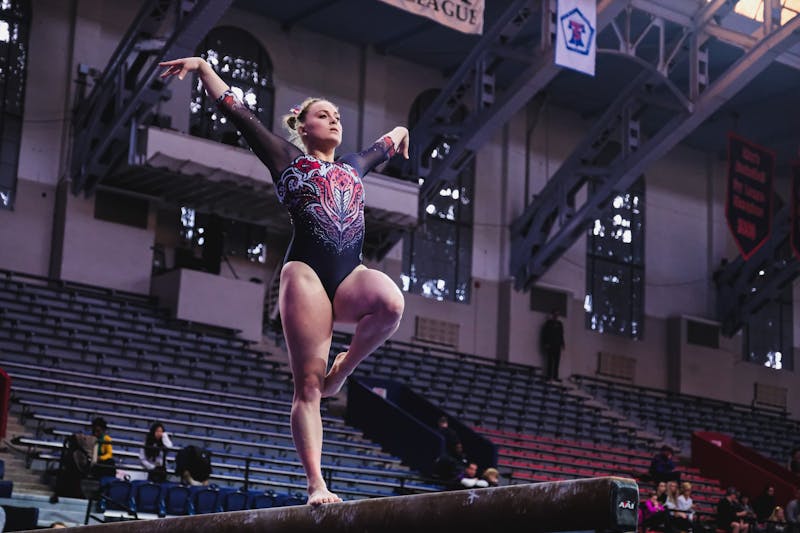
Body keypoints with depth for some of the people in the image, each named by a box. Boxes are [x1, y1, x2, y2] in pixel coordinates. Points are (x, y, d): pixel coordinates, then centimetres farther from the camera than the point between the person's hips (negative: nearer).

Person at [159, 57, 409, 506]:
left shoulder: (353, 167, 28)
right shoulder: (288, 160, 15)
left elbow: (384, 147, 49)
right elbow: (238, 111, 12)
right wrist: (203, 67, 12)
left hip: (351, 275, 4)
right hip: (307, 271, -4)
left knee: (391, 302, -32)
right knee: (308, 384, -11)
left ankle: (342, 370, -7)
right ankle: (317, 484, -12)